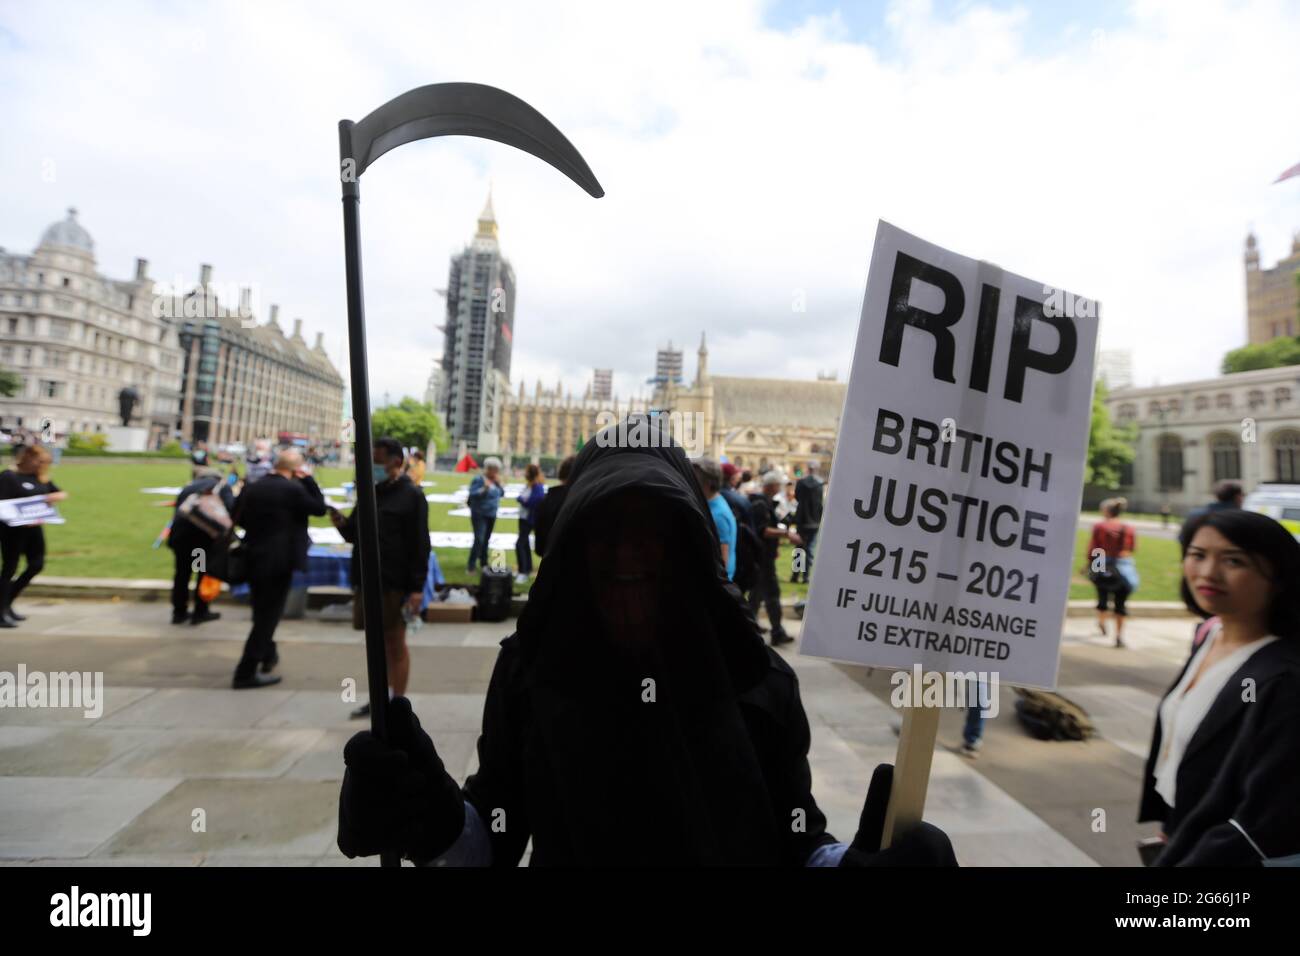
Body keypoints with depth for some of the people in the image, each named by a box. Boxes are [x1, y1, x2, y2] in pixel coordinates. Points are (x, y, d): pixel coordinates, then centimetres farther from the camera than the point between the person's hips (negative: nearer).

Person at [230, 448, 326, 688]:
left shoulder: (251, 488, 5)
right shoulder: (293, 488, -15)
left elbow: (239, 518, 13)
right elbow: (320, 508, -5)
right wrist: (308, 479, -3)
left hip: (253, 558, 7)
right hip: (280, 560, -7)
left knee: (261, 612, 22)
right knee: (268, 615, 2)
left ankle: (267, 655, 38)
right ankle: (246, 672, 4)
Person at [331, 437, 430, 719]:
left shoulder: (411, 495, -8)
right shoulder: (369, 492, 12)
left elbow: (419, 545, -13)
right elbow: (355, 535, 18)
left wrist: (417, 587, -17)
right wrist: (343, 524, -5)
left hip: (394, 583, -6)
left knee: (395, 643, 4)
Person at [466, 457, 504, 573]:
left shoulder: (494, 480, 6)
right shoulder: (478, 479, -14)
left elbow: (501, 493, 8)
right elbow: (472, 494, -19)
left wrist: (498, 483, -6)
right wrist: (484, 488, -30)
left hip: (491, 515, 7)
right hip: (479, 515, -7)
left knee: (486, 539, 14)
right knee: (479, 540, -14)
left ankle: (484, 562, 27)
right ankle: (471, 567, -8)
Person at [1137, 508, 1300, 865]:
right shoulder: (1212, 638, -5)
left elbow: (1265, 824, -25)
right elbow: (1177, 740, 5)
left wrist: (1175, 858, -21)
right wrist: (1171, 827, 13)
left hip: (1219, 854, -6)